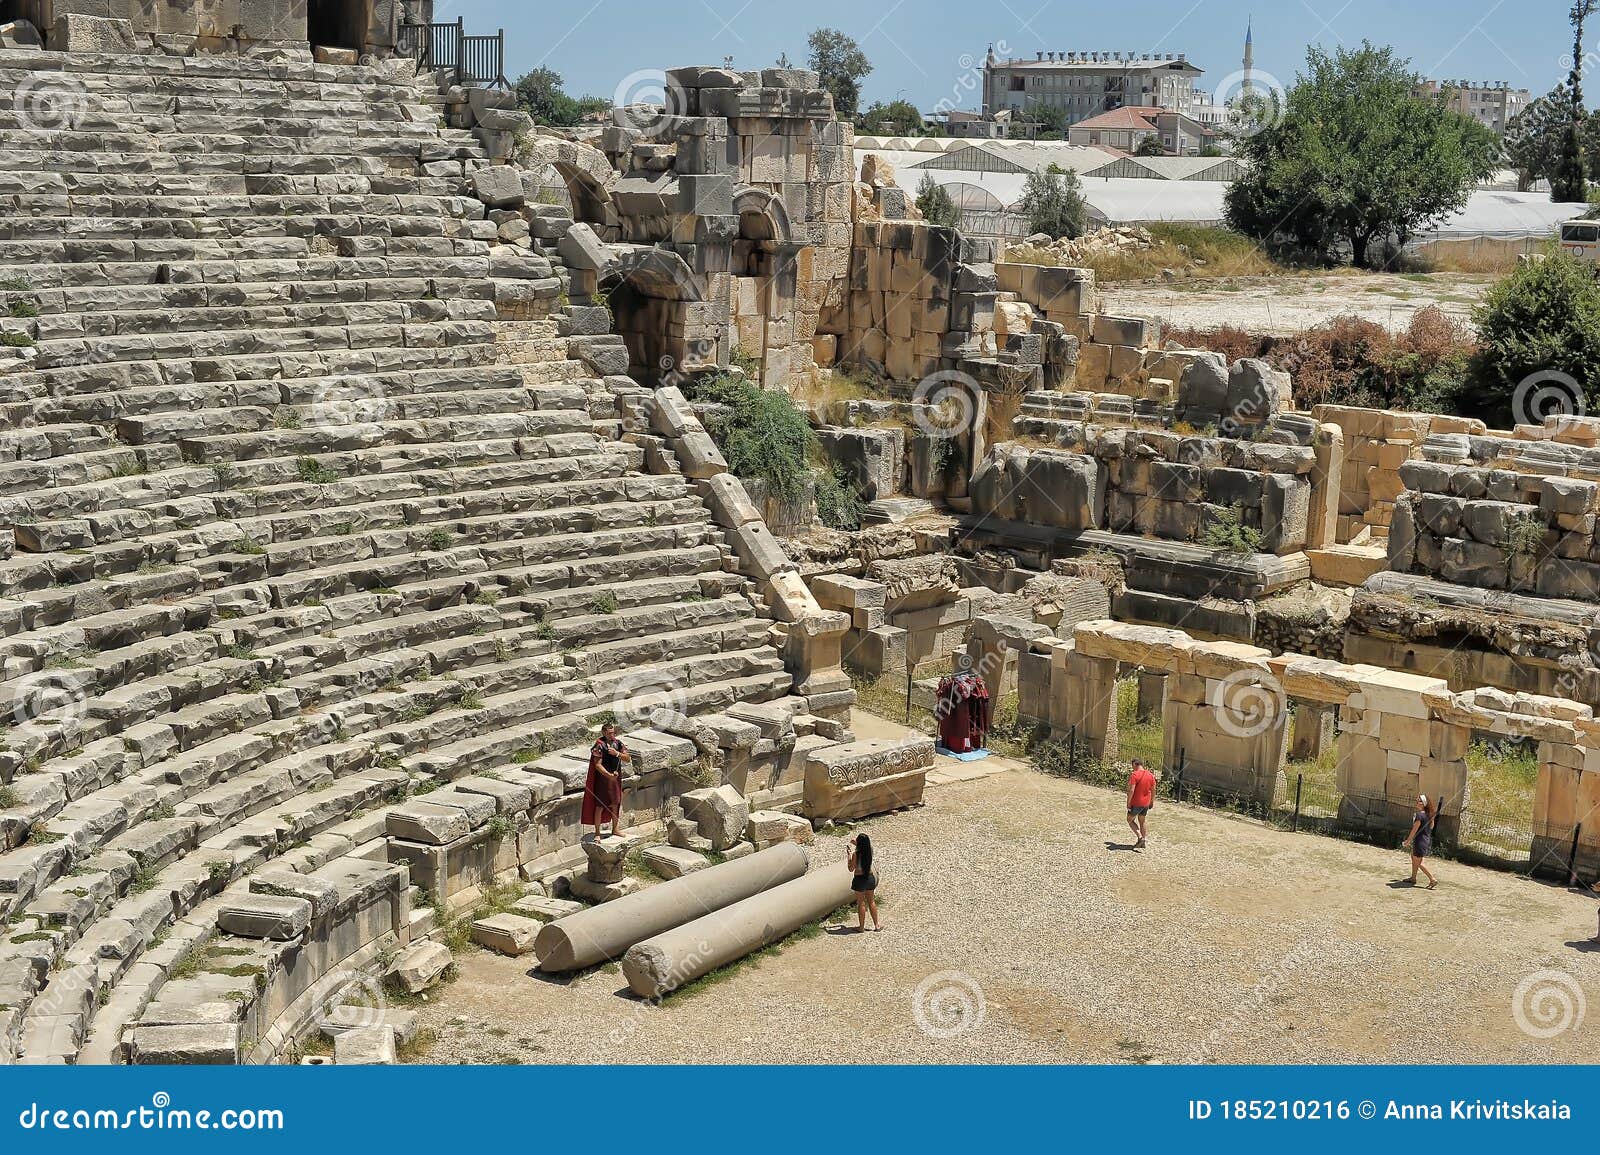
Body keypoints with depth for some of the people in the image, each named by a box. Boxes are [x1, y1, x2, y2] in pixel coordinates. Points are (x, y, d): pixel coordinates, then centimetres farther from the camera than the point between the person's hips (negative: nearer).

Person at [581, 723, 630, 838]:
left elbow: (628, 758, -2)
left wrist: (616, 753, -18)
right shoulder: (600, 745, -15)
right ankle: (597, 832, 7)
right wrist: (609, 775, -28)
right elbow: (598, 765, -19)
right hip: (603, 778, -6)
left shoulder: (618, 743, 1)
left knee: (615, 804, 17)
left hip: (616, 777, 6)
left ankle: (615, 828, 32)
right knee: (600, 806, -1)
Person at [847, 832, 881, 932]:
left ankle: (861, 926, 18)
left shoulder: (856, 854, -22)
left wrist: (849, 855, -9)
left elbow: (851, 869, -14)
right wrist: (856, 844, 18)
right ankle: (876, 925, 25)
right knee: (871, 902, 18)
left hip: (859, 879, -5)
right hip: (870, 878, 5)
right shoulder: (869, 851, -6)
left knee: (861, 903, 9)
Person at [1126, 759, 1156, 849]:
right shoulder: (1150, 775, 2)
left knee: (1130, 820, 11)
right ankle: (1143, 843, 21)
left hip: (1136, 803, -6)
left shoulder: (1134, 775, -18)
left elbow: (1131, 790, -23)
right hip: (1146, 803, 6)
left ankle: (1140, 837, -4)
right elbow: (1153, 790, 8)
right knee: (1142, 822, 19)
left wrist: (1128, 803, -15)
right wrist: (1152, 801, 19)